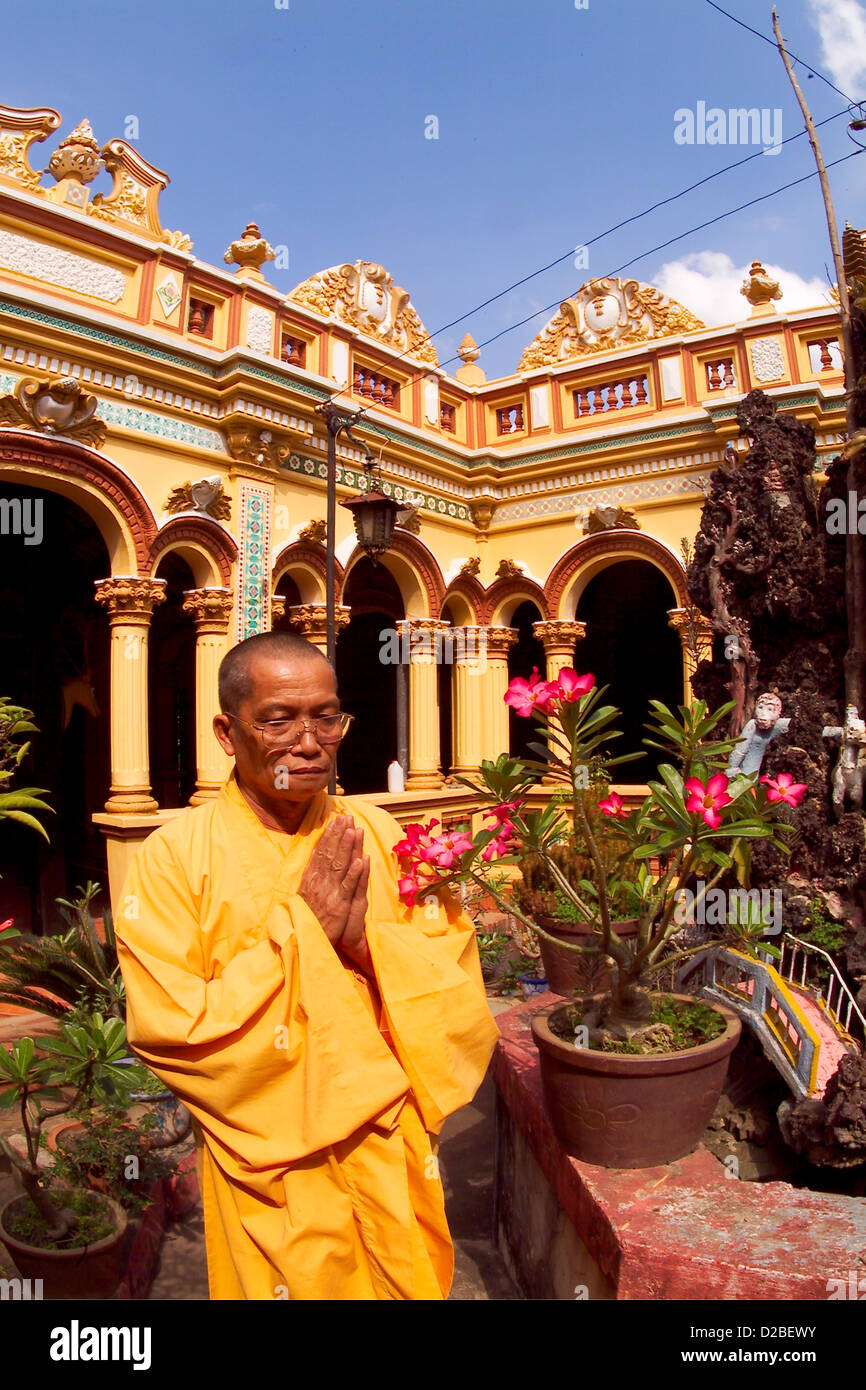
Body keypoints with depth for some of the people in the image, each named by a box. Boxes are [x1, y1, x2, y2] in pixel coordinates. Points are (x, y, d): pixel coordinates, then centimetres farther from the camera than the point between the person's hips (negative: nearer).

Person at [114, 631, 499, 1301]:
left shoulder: (382, 836, -5)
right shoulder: (176, 856, -14)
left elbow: (457, 989, -5)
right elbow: (173, 1031, -19)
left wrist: (369, 937, -22)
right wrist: (302, 928, -23)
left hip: (393, 1156, 3)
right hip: (267, 1173, -2)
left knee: (409, 1282, 20)